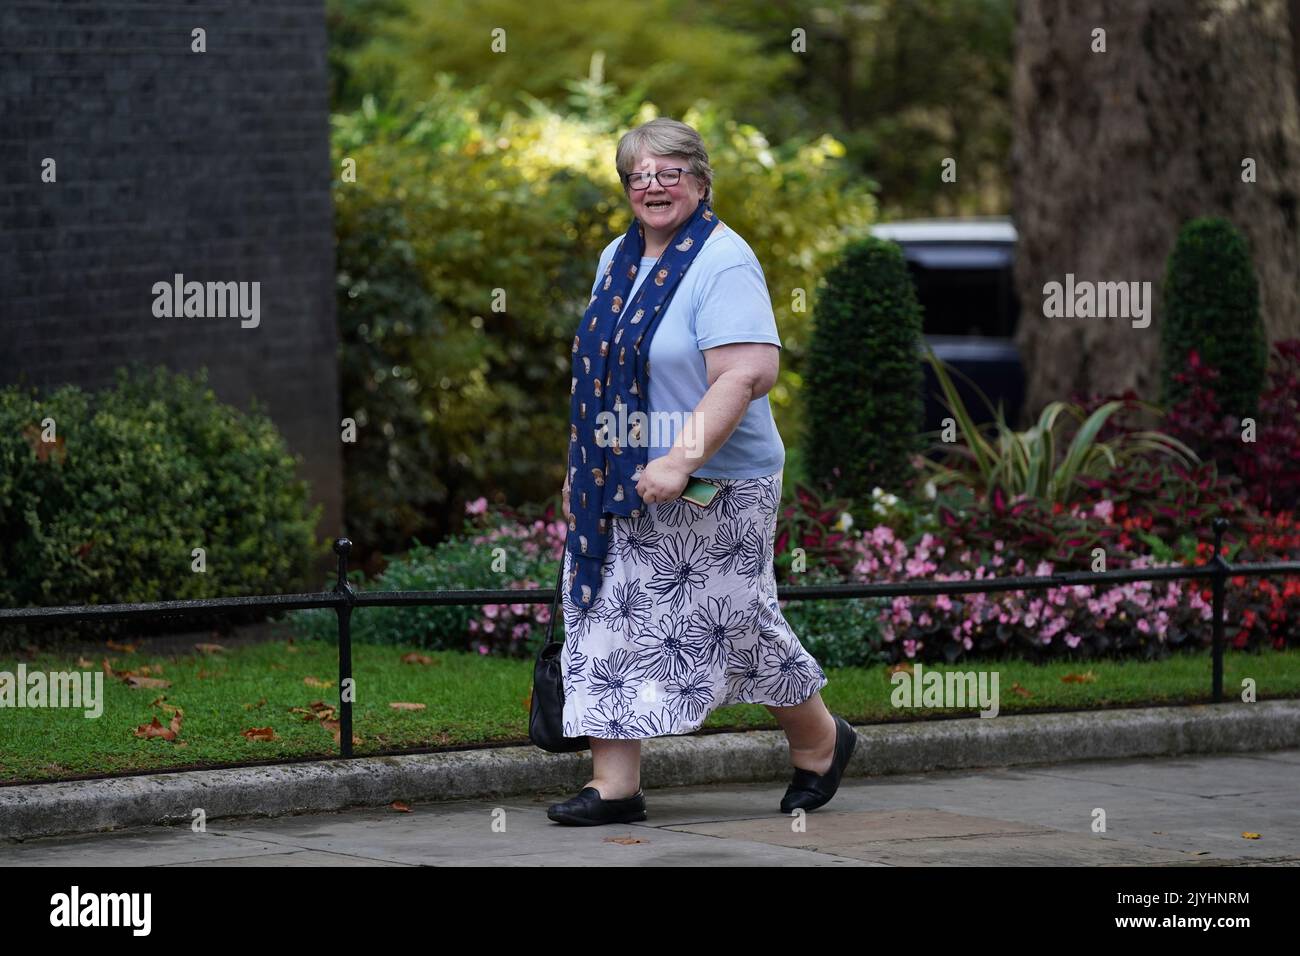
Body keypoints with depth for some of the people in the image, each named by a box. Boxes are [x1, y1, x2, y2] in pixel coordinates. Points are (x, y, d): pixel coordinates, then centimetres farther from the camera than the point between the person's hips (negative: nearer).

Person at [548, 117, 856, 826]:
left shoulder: (723, 263, -15)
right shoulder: (619, 259, 10)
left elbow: (750, 372, -26)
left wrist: (679, 461, -29)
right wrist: (579, 468, 17)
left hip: (710, 492, -7)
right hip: (621, 488, 7)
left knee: (733, 622, 3)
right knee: (608, 622, 2)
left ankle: (819, 742, 27)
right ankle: (614, 785, 5)